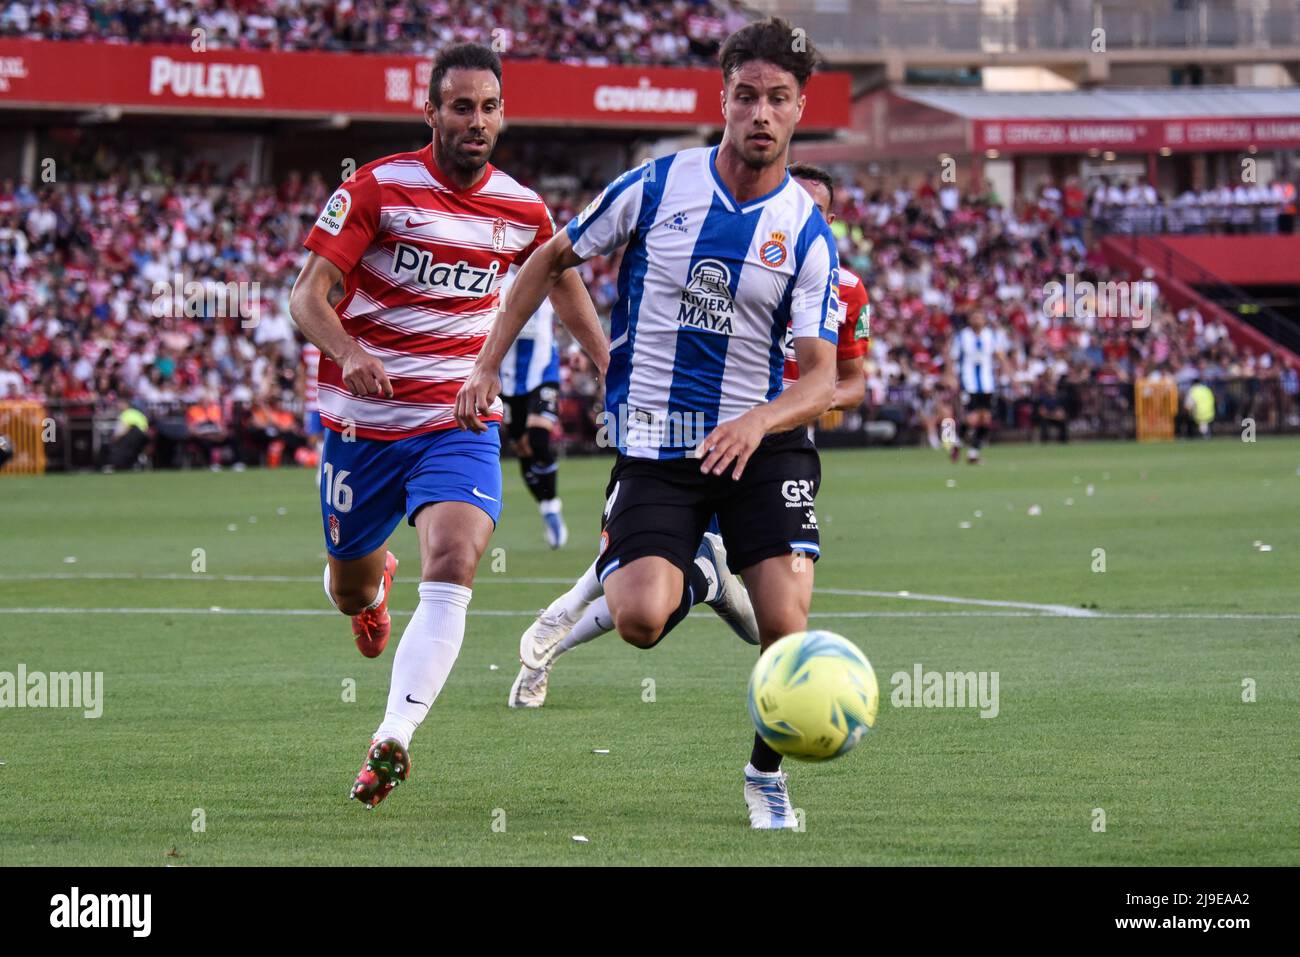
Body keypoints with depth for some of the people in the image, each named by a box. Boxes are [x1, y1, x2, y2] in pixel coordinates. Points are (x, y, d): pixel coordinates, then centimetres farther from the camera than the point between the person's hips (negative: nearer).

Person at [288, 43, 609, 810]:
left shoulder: (522, 211, 2)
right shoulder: (378, 189, -9)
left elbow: (563, 282, 23)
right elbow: (308, 295, -13)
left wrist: (610, 365, 13)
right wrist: (347, 351, -33)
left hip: (460, 423, 1)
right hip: (363, 421, -1)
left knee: (452, 564, -25)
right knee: (350, 589, 15)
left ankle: (394, 740, -31)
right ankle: (375, 580, 56)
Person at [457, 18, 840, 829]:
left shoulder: (807, 231, -4)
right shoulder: (657, 185, -4)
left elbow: (821, 376, -9)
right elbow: (553, 260, 10)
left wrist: (758, 422, -30)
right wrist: (489, 364, 5)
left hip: (759, 444, 0)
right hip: (654, 447, 0)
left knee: (785, 624, -16)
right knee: (640, 619, -20)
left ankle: (767, 771, 12)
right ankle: (689, 579, 19)